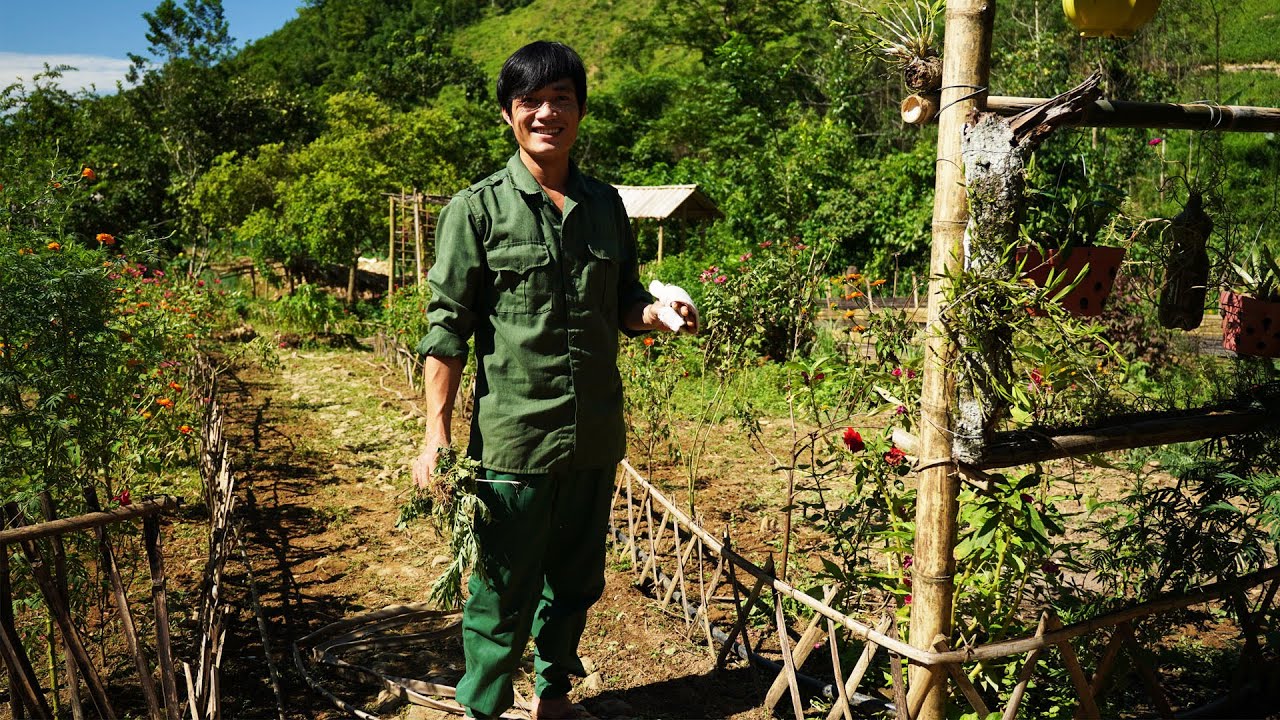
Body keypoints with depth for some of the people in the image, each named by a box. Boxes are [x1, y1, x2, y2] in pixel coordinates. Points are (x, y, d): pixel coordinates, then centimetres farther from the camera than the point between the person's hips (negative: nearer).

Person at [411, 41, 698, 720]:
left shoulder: (606, 205, 8)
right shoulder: (477, 209, -5)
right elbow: (447, 326, -7)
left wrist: (657, 311, -6)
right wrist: (436, 431, -13)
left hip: (595, 436, 5)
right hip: (514, 436, -4)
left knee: (576, 580, 18)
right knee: (504, 591, 4)